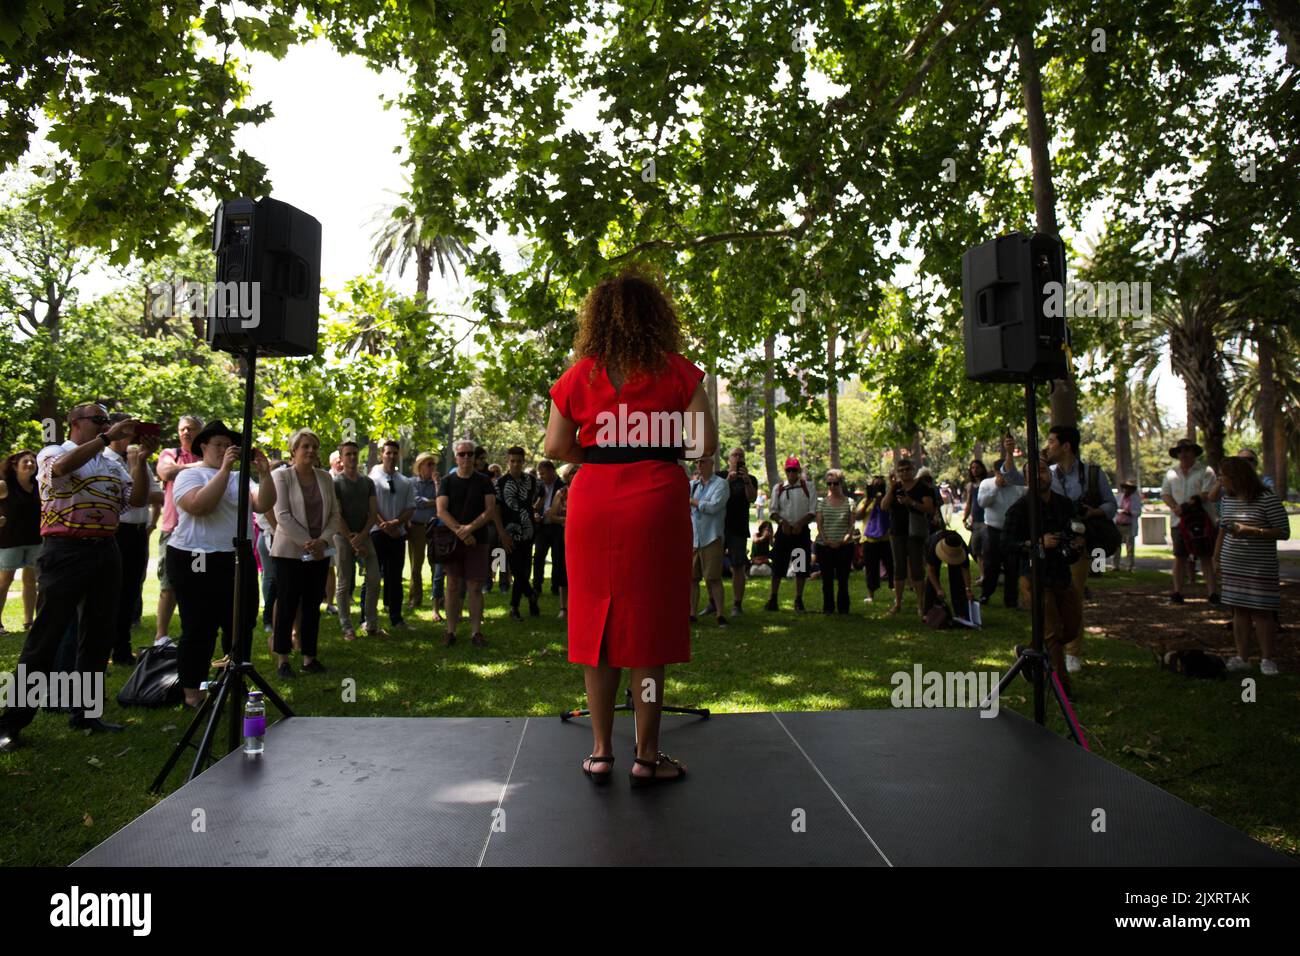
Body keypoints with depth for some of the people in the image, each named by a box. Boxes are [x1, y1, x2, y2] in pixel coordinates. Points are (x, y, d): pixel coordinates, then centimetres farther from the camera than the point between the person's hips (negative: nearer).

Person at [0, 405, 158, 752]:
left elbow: (137, 499, 6)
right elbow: (62, 466, -21)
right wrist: (108, 437, -22)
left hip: (106, 551, 6)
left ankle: (85, 712, 19)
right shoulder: (52, 452, 4)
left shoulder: (112, 464, 17)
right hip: (64, 550, -5)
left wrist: (142, 459, -4)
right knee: (45, 636, -5)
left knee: (98, 636, 8)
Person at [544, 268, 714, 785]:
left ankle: (601, 752, 17)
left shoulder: (579, 376, 5)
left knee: (598, 620, 10)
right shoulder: (677, 371, 0)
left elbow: (556, 448, 4)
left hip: (593, 504, 2)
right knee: (649, 624, 5)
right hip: (657, 503, -2)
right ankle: (647, 756, 12)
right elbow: (705, 443, -4)